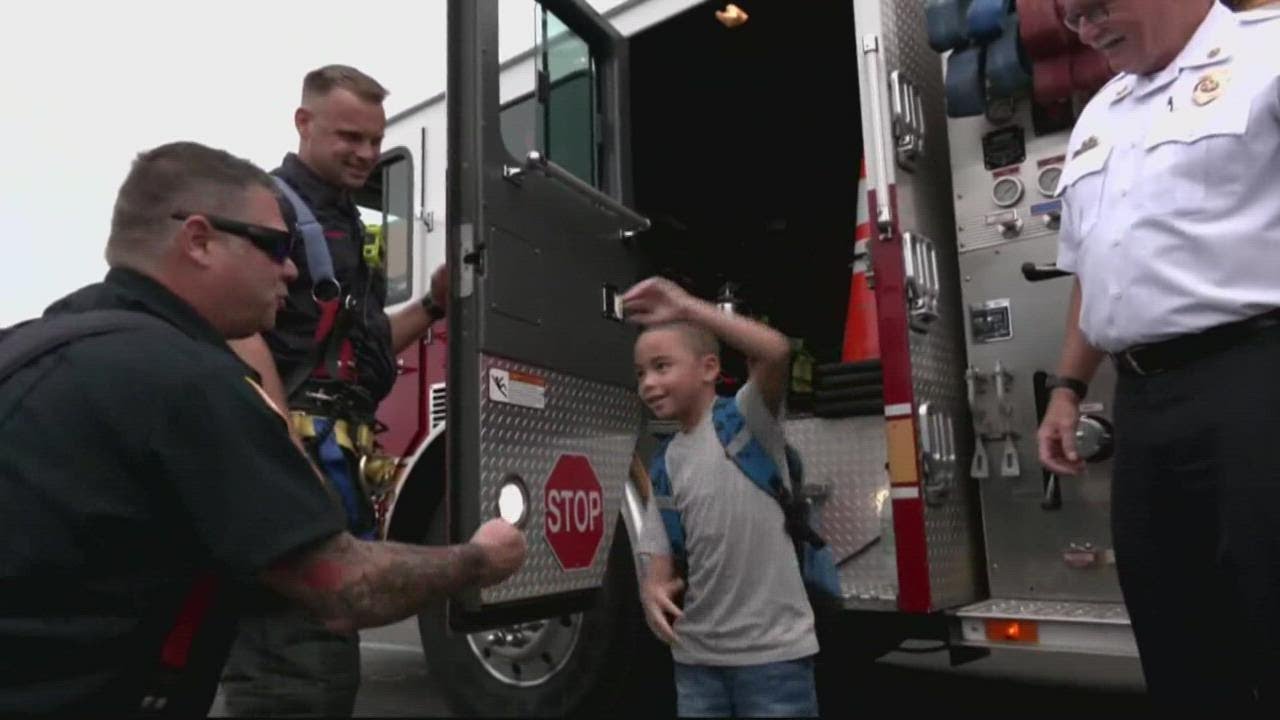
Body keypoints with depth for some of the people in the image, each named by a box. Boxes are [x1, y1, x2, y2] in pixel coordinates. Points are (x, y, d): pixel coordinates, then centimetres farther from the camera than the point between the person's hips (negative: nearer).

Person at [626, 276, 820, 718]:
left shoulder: (746, 416, -6)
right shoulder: (666, 463, 8)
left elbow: (776, 352, -26)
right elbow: (661, 554, 7)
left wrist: (685, 307, -23)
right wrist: (653, 590, -15)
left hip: (772, 652, -5)